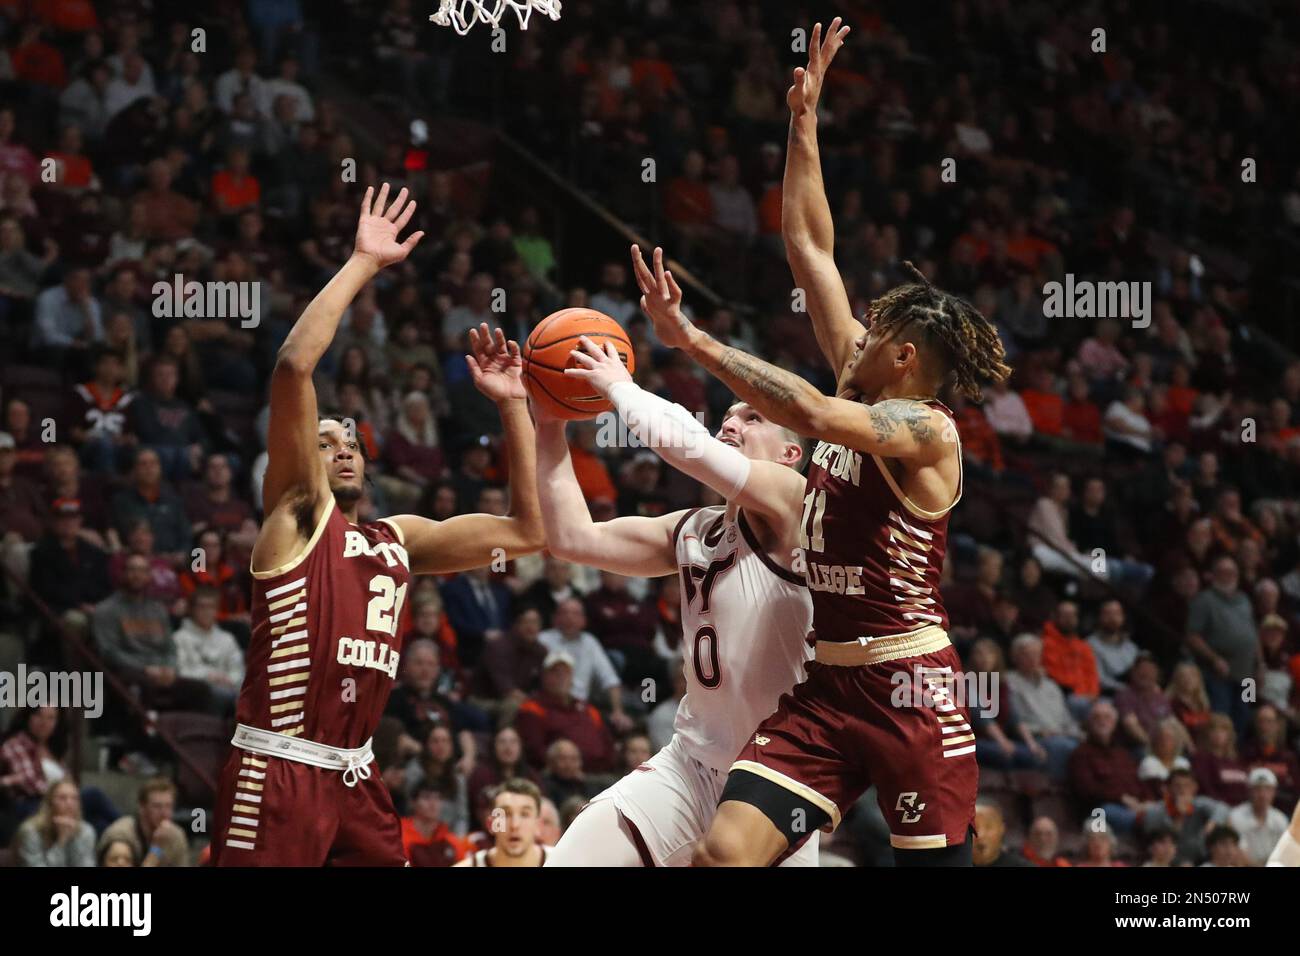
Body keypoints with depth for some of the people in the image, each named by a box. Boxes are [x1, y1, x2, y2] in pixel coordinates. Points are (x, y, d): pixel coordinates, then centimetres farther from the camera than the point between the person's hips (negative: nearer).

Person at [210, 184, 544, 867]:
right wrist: (362, 264, -10)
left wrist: (512, 405, 12)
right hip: (277, 769, -7)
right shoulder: (298, 514, 1)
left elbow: (527, 531, 15)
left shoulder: (400, 538, 19)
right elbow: (293, 367, -13)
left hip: (354, 775, 7)